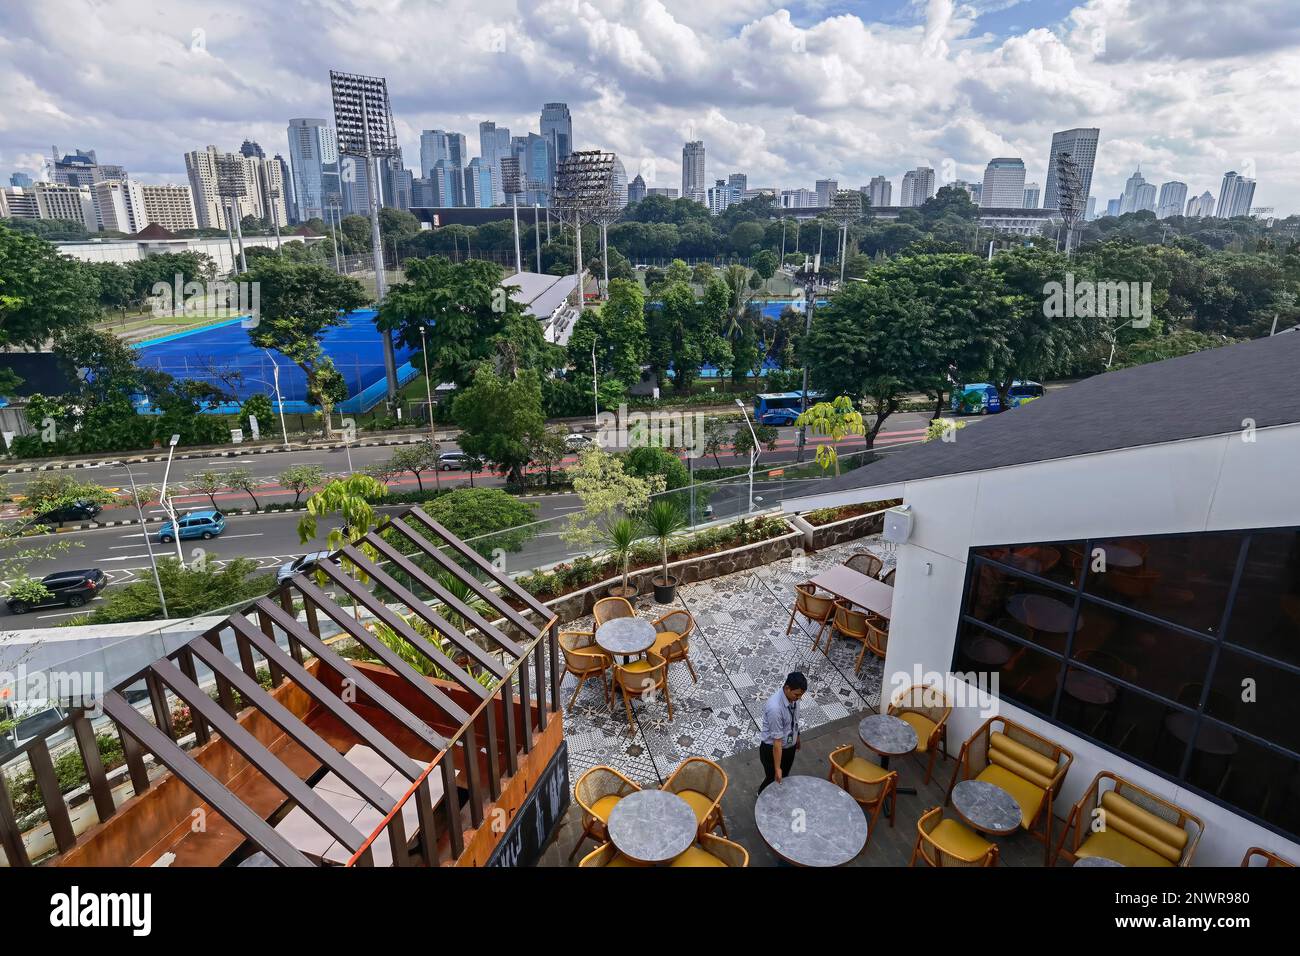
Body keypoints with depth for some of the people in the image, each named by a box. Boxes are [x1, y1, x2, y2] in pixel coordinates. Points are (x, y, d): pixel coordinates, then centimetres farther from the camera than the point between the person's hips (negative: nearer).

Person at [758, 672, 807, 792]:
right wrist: (777, 768, -25)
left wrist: (797, 736, 21)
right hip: (772, 749, -7)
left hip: (790, 747, 7)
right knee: (774, 779, 16)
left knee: (784, 777, 27)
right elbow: (777, 740, -32)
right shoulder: (775, 708, -38)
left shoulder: (793, 697, -14)